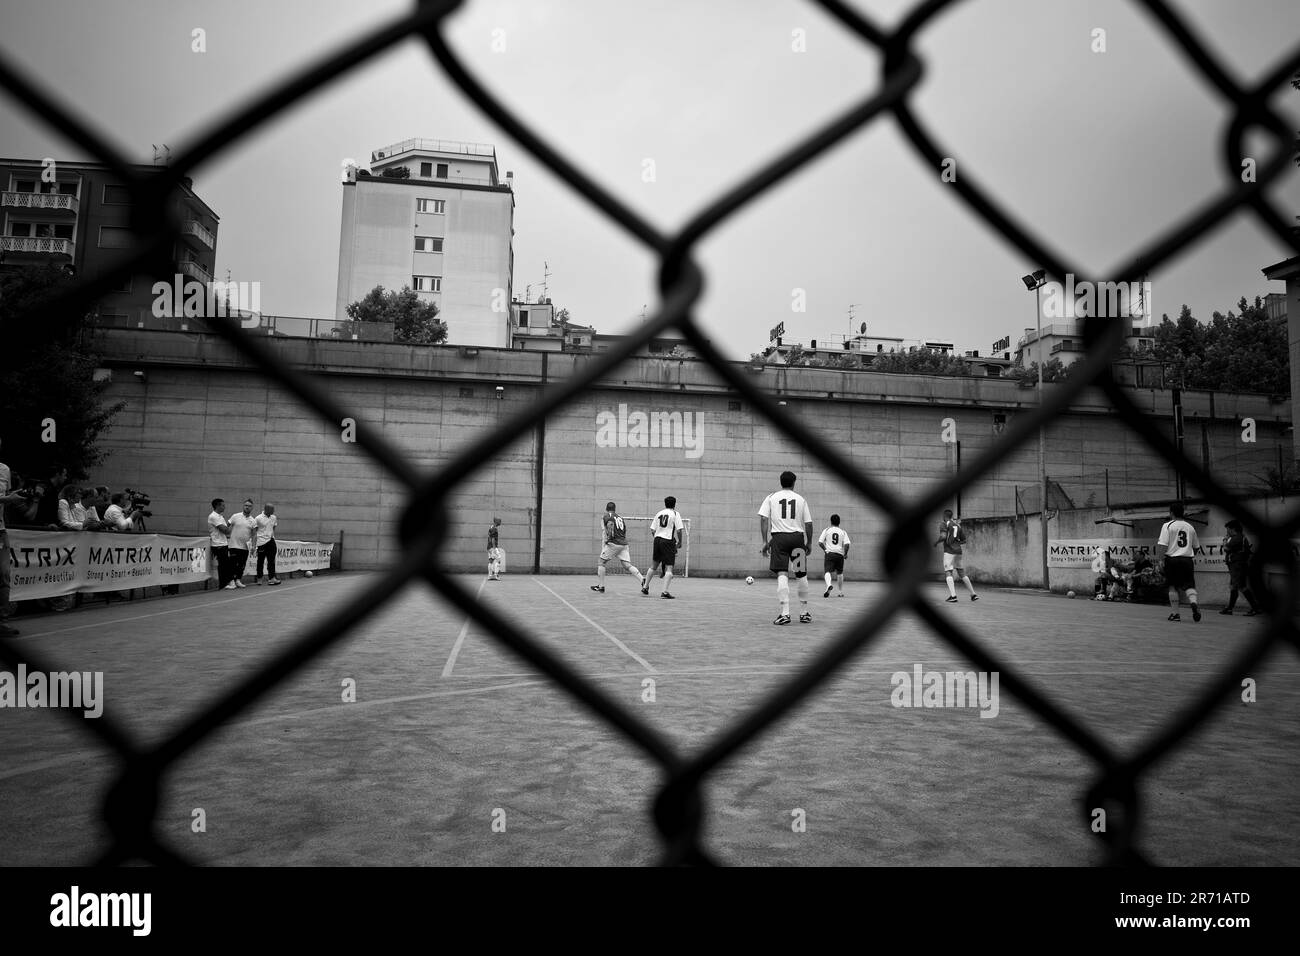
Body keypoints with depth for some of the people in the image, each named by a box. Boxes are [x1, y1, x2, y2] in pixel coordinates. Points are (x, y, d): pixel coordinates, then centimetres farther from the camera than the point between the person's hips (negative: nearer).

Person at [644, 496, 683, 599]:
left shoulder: (659, 513, 12)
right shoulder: (675, 514, -2)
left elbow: (652, 530, 8)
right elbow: (678, 530, -10)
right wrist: (679, 542, 2)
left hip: (657, 540, 5)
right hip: (668, 541, -5)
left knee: (653, 566, 19)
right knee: (669, 568, -4)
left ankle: (645, 587, 26)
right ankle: (665, 591, -14)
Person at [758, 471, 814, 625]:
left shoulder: (771, 498, 8)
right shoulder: (801, 499, 11)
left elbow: (763, 519, -2)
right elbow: (808, 523, 7)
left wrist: (765, 541, -1)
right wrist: (809, 543, 17)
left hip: (779, 537, -1)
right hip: (797, 537, 1)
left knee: (782, 575, -6)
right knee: (801, 575, 13)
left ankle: (785, 613, -17)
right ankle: (804, 613, 22)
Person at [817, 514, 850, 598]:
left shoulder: (827, 530, 6)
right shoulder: (843, 532, 9)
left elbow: (820, 543, 0)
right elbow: (846, 544, -5)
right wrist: (845, 553, 8)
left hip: (829, 553, -2)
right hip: (840, 554, 2)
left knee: (828, 571, -11)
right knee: (840, 573, 18)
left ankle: (828, 585, -40)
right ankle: (841, 592, 22)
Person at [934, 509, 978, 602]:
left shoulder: (944, 525, -4)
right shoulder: (958, 526, 18)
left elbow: (943, 537, -19)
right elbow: (964, 540, 19)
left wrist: (936, 543, -2)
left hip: (949, 552, -6)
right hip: (958, 551, 7)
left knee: (948, 573, -6)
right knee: (962, 573, 13)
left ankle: (953, 596, -19)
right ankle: (973, 594, 10)